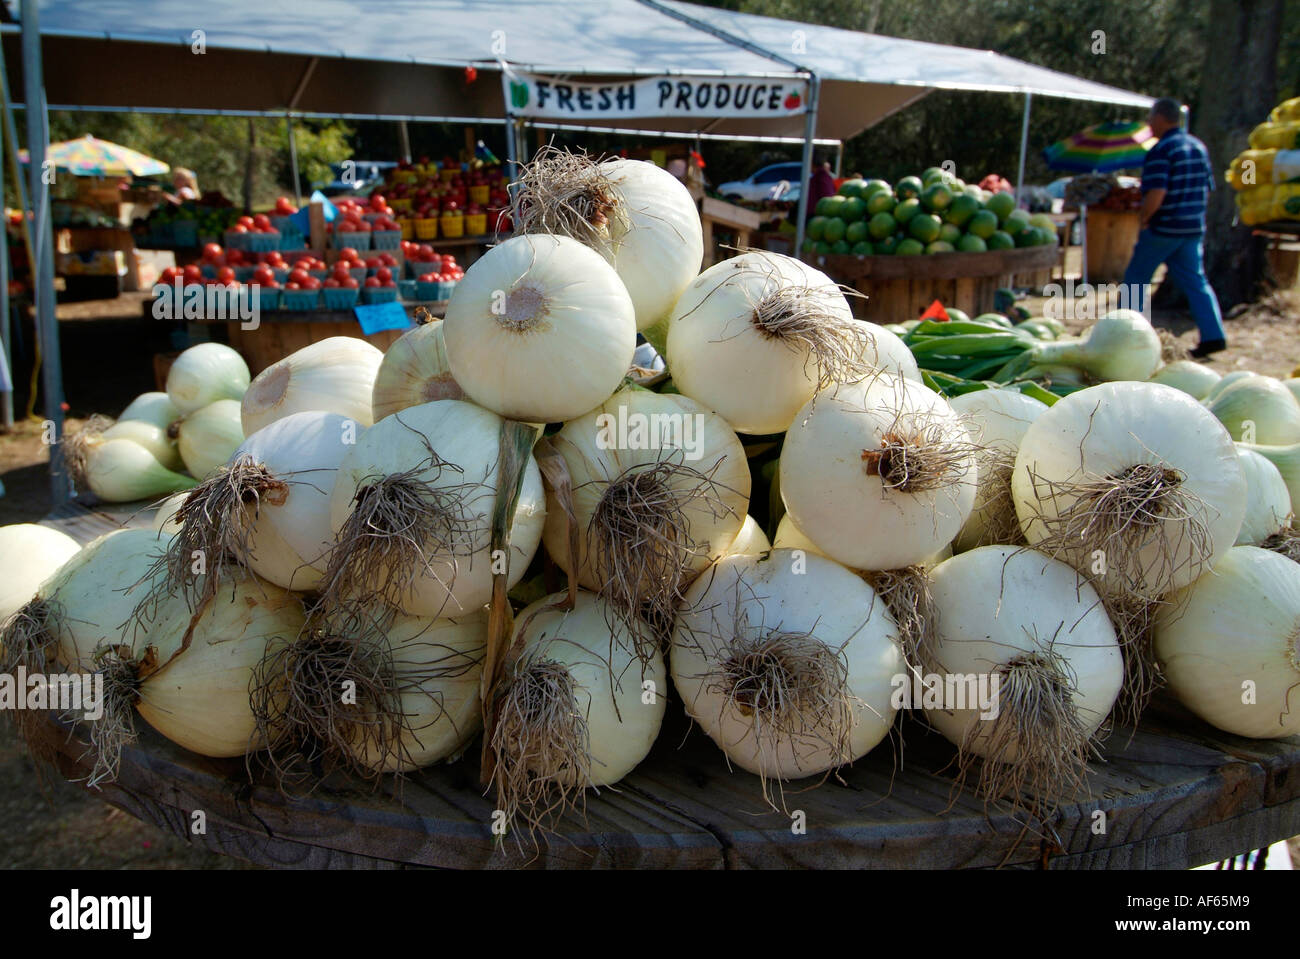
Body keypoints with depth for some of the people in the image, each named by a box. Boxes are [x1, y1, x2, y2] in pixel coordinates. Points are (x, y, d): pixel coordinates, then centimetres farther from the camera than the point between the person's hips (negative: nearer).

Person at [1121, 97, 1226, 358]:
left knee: (1136, 278, 8)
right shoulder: (1199, 147, 12)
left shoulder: (1161, 151, -15)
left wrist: (1145, 217, -9)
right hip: (1194, 228, 7)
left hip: (1163, 228, -7)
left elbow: (1156, 193, -24)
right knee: (1195, 281, 8)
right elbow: (1207, 188, 17)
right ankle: (1213, 334, -1)